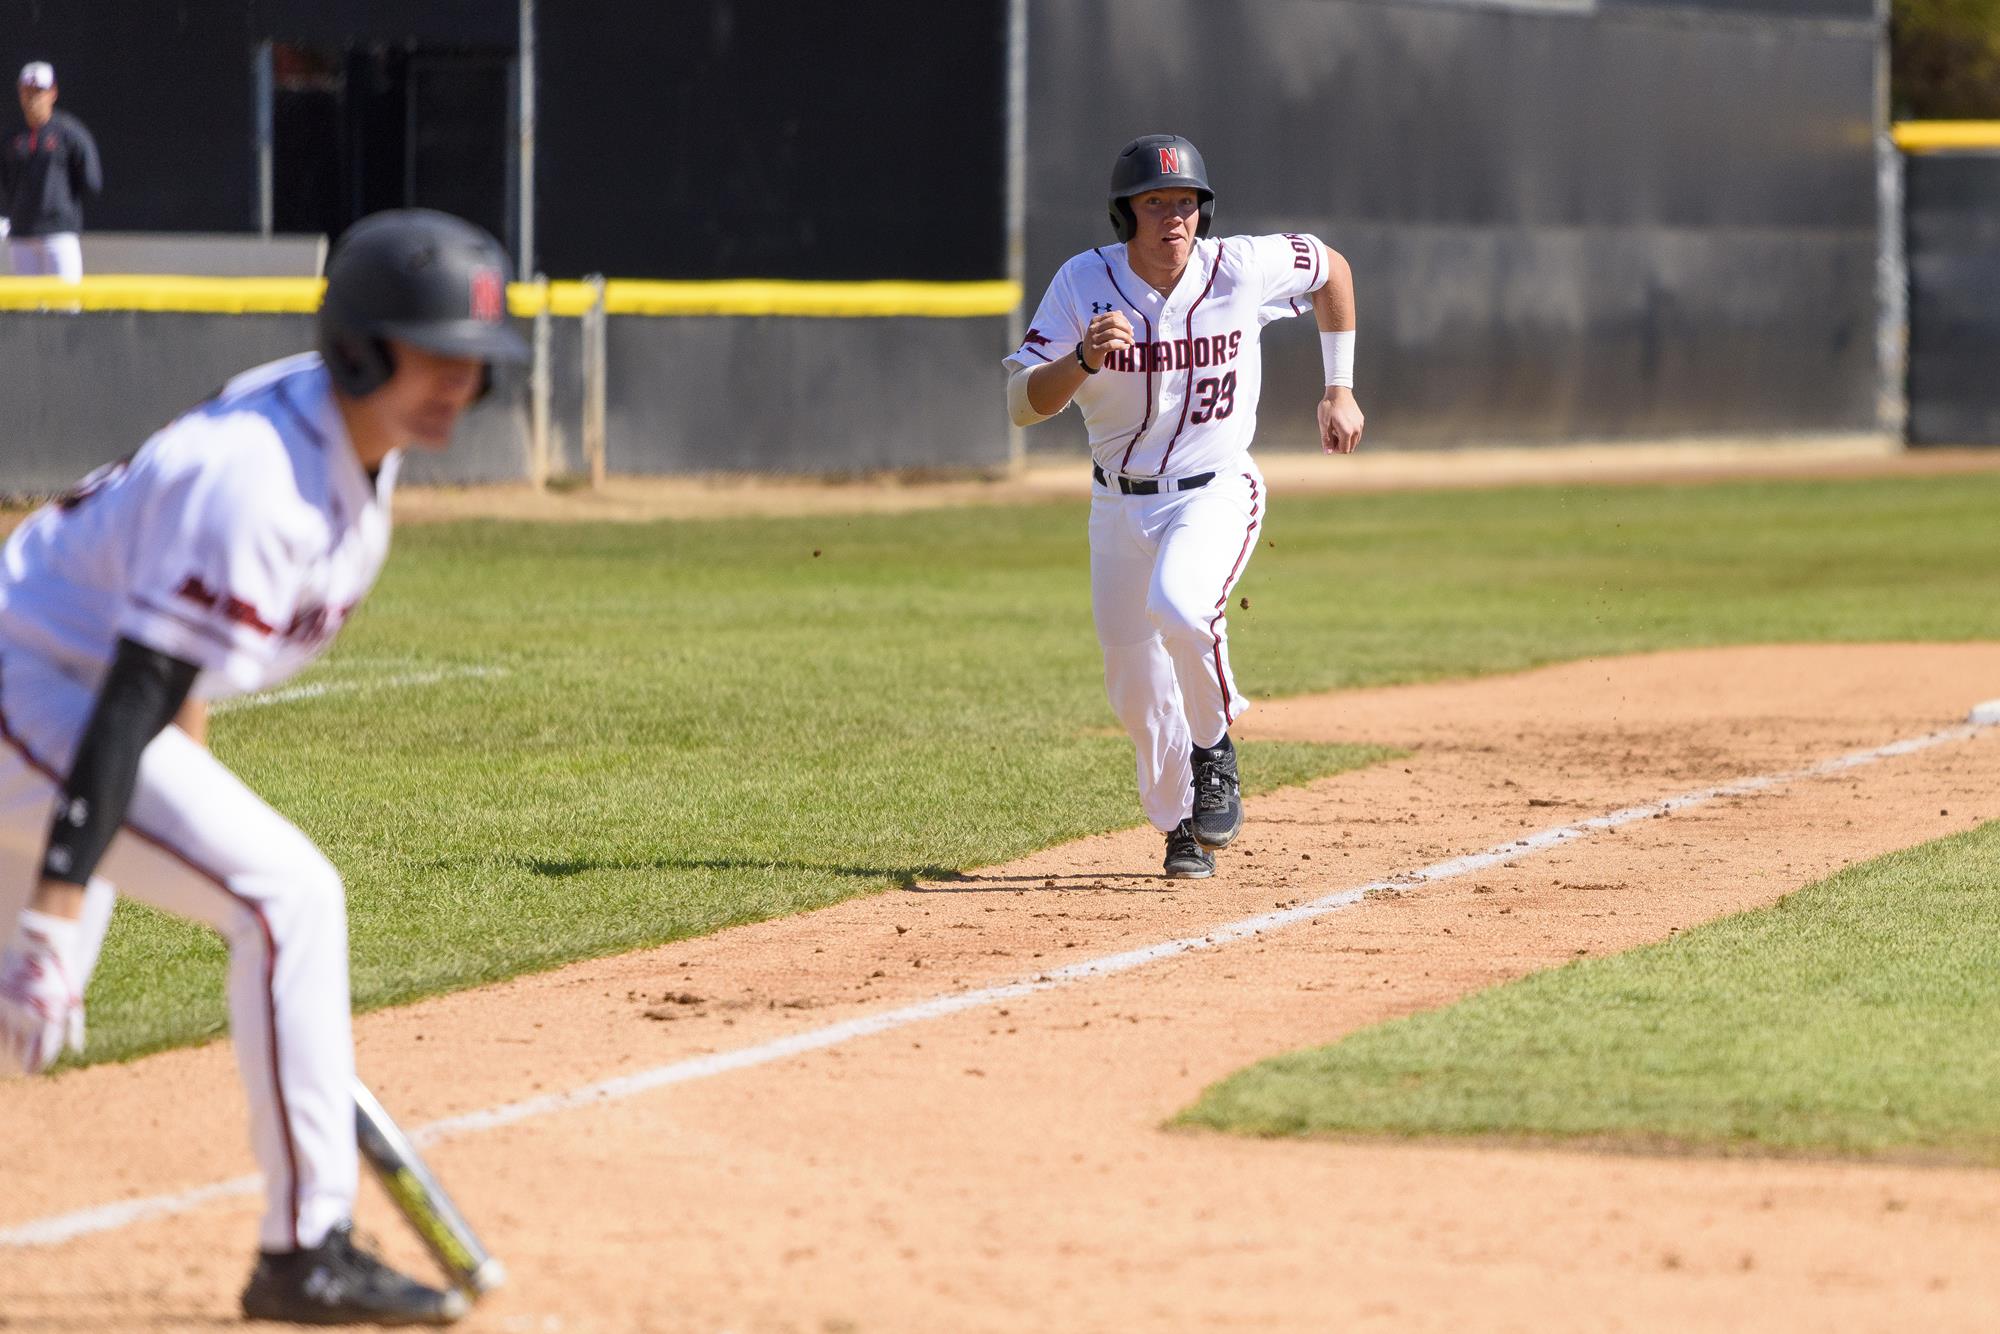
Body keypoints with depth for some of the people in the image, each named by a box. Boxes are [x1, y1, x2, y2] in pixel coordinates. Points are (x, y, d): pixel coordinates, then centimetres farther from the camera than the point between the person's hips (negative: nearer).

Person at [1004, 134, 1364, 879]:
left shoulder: (1243, 269, -13)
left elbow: (1331, 269, 8)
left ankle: (1215, 748, -7)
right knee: (1135, 692, 8)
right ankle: (1182, 827, 33)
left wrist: (1340, 391, 9)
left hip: (1216, 492, -3)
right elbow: (1023, 404, -18)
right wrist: (1084, 359, -37)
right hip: (1119, 504, 3)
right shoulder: (1083, 283, -13)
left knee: (1180, 608, -33)